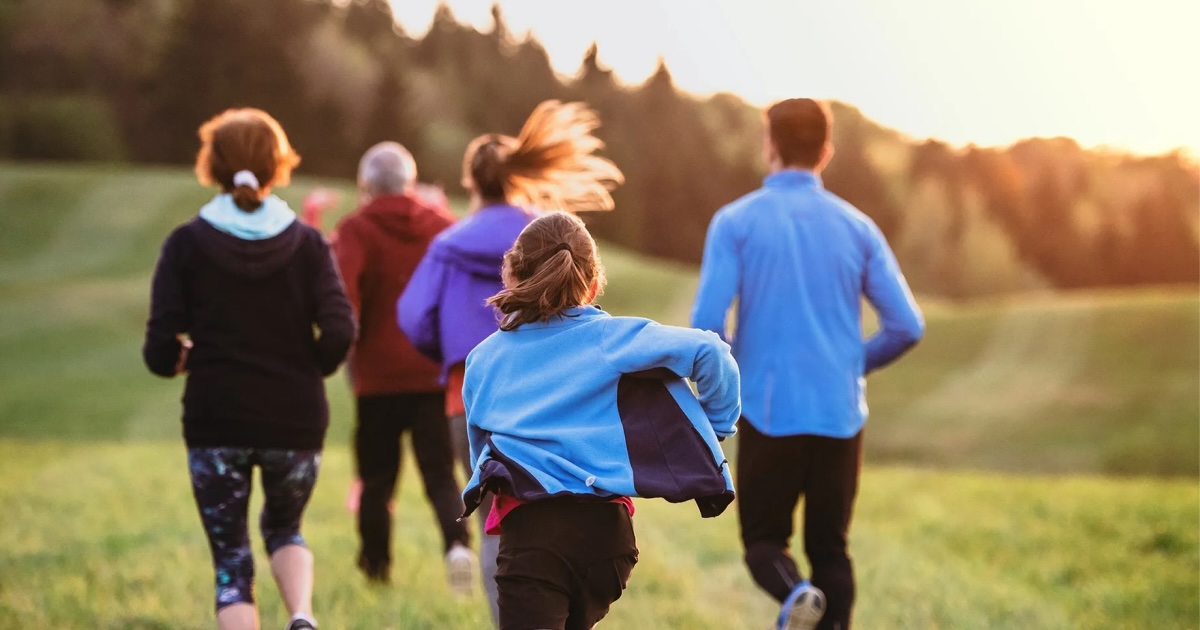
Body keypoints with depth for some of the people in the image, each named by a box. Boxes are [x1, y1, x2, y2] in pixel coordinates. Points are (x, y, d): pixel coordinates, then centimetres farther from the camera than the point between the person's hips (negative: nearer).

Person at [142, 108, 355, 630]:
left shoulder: (187, 244, -3)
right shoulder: (306, 243, 0)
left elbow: (162, 350, -9)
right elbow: (339, 332, -12)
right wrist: (309, 371, 8)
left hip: (214, 421, -1)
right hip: (295, 419, 2)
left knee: (231, 558, 8)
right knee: (284, 527, 25)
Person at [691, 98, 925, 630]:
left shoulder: (736, 222, -4)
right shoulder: (857, 227, 4)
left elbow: (706, 323, -12)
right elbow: (907, 326, 2)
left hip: (770, 412, -2)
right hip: (841, 413, 2)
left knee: (764, 541, 11)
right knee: (829, 549, 13)